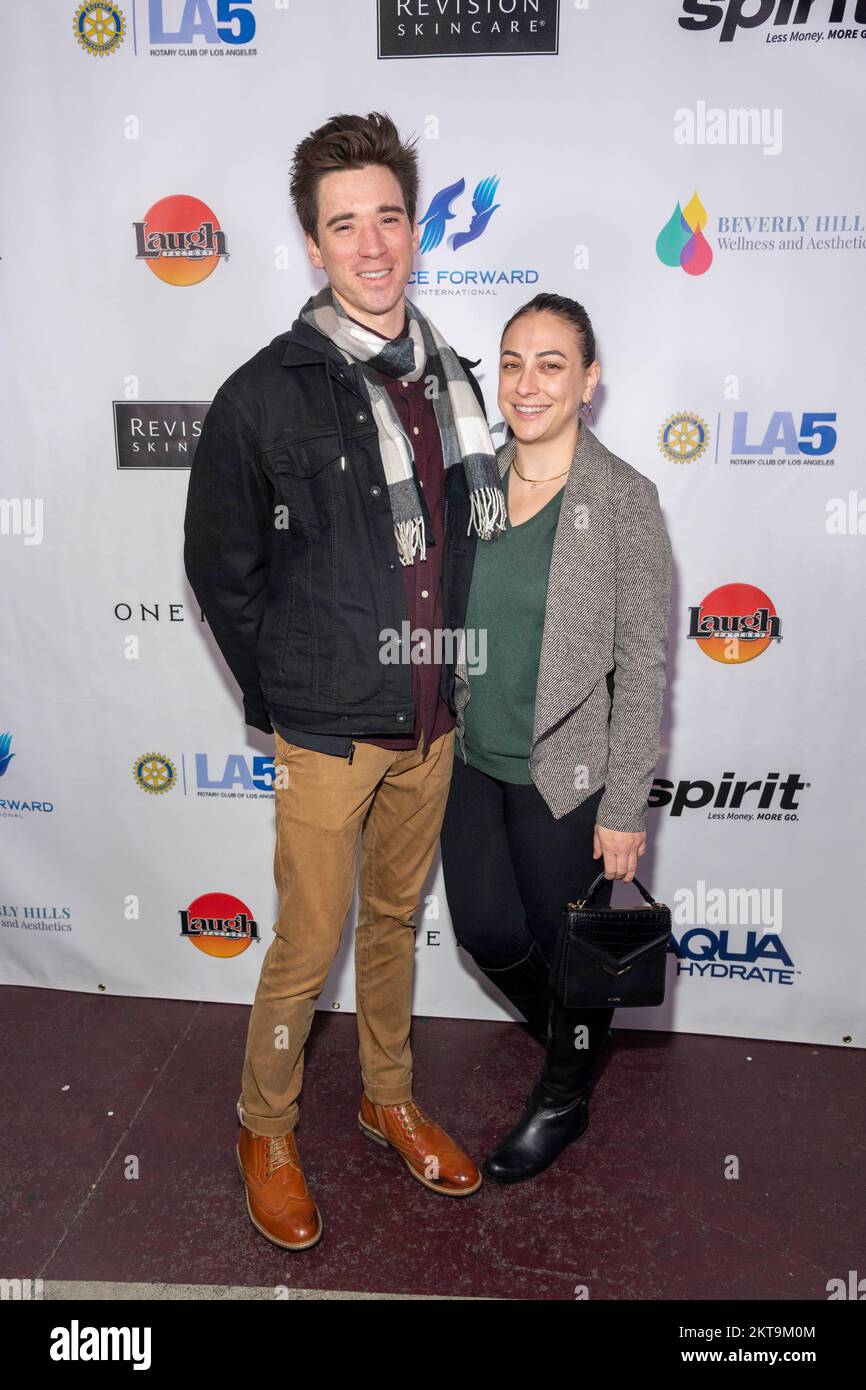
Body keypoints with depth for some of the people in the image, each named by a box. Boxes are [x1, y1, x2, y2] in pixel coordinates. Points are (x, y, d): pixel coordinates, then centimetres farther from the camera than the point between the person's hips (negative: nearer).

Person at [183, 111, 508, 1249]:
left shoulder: (450, 378, 5)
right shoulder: (267, 395, -12)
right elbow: (220, 569, -4)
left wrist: (452, 677, 10)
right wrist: (281, 696, -2)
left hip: (432, 718, 5)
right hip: (329, 729, -5)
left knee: (396, 918, 21)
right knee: (307, 950, 7)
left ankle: (390, 1099, 42)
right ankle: (266, 1132, 33)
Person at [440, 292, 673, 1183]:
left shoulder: (625, 500, -14)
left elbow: (642, 667, -13)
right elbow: (450, 624, 9)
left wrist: (624, 810, -13)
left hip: (567, 776, -5)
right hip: (471, 760, 5)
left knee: (568, 947, 14)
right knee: (485, 931, 16)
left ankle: (563, 1100, 43)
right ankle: (571, 1033, 49)